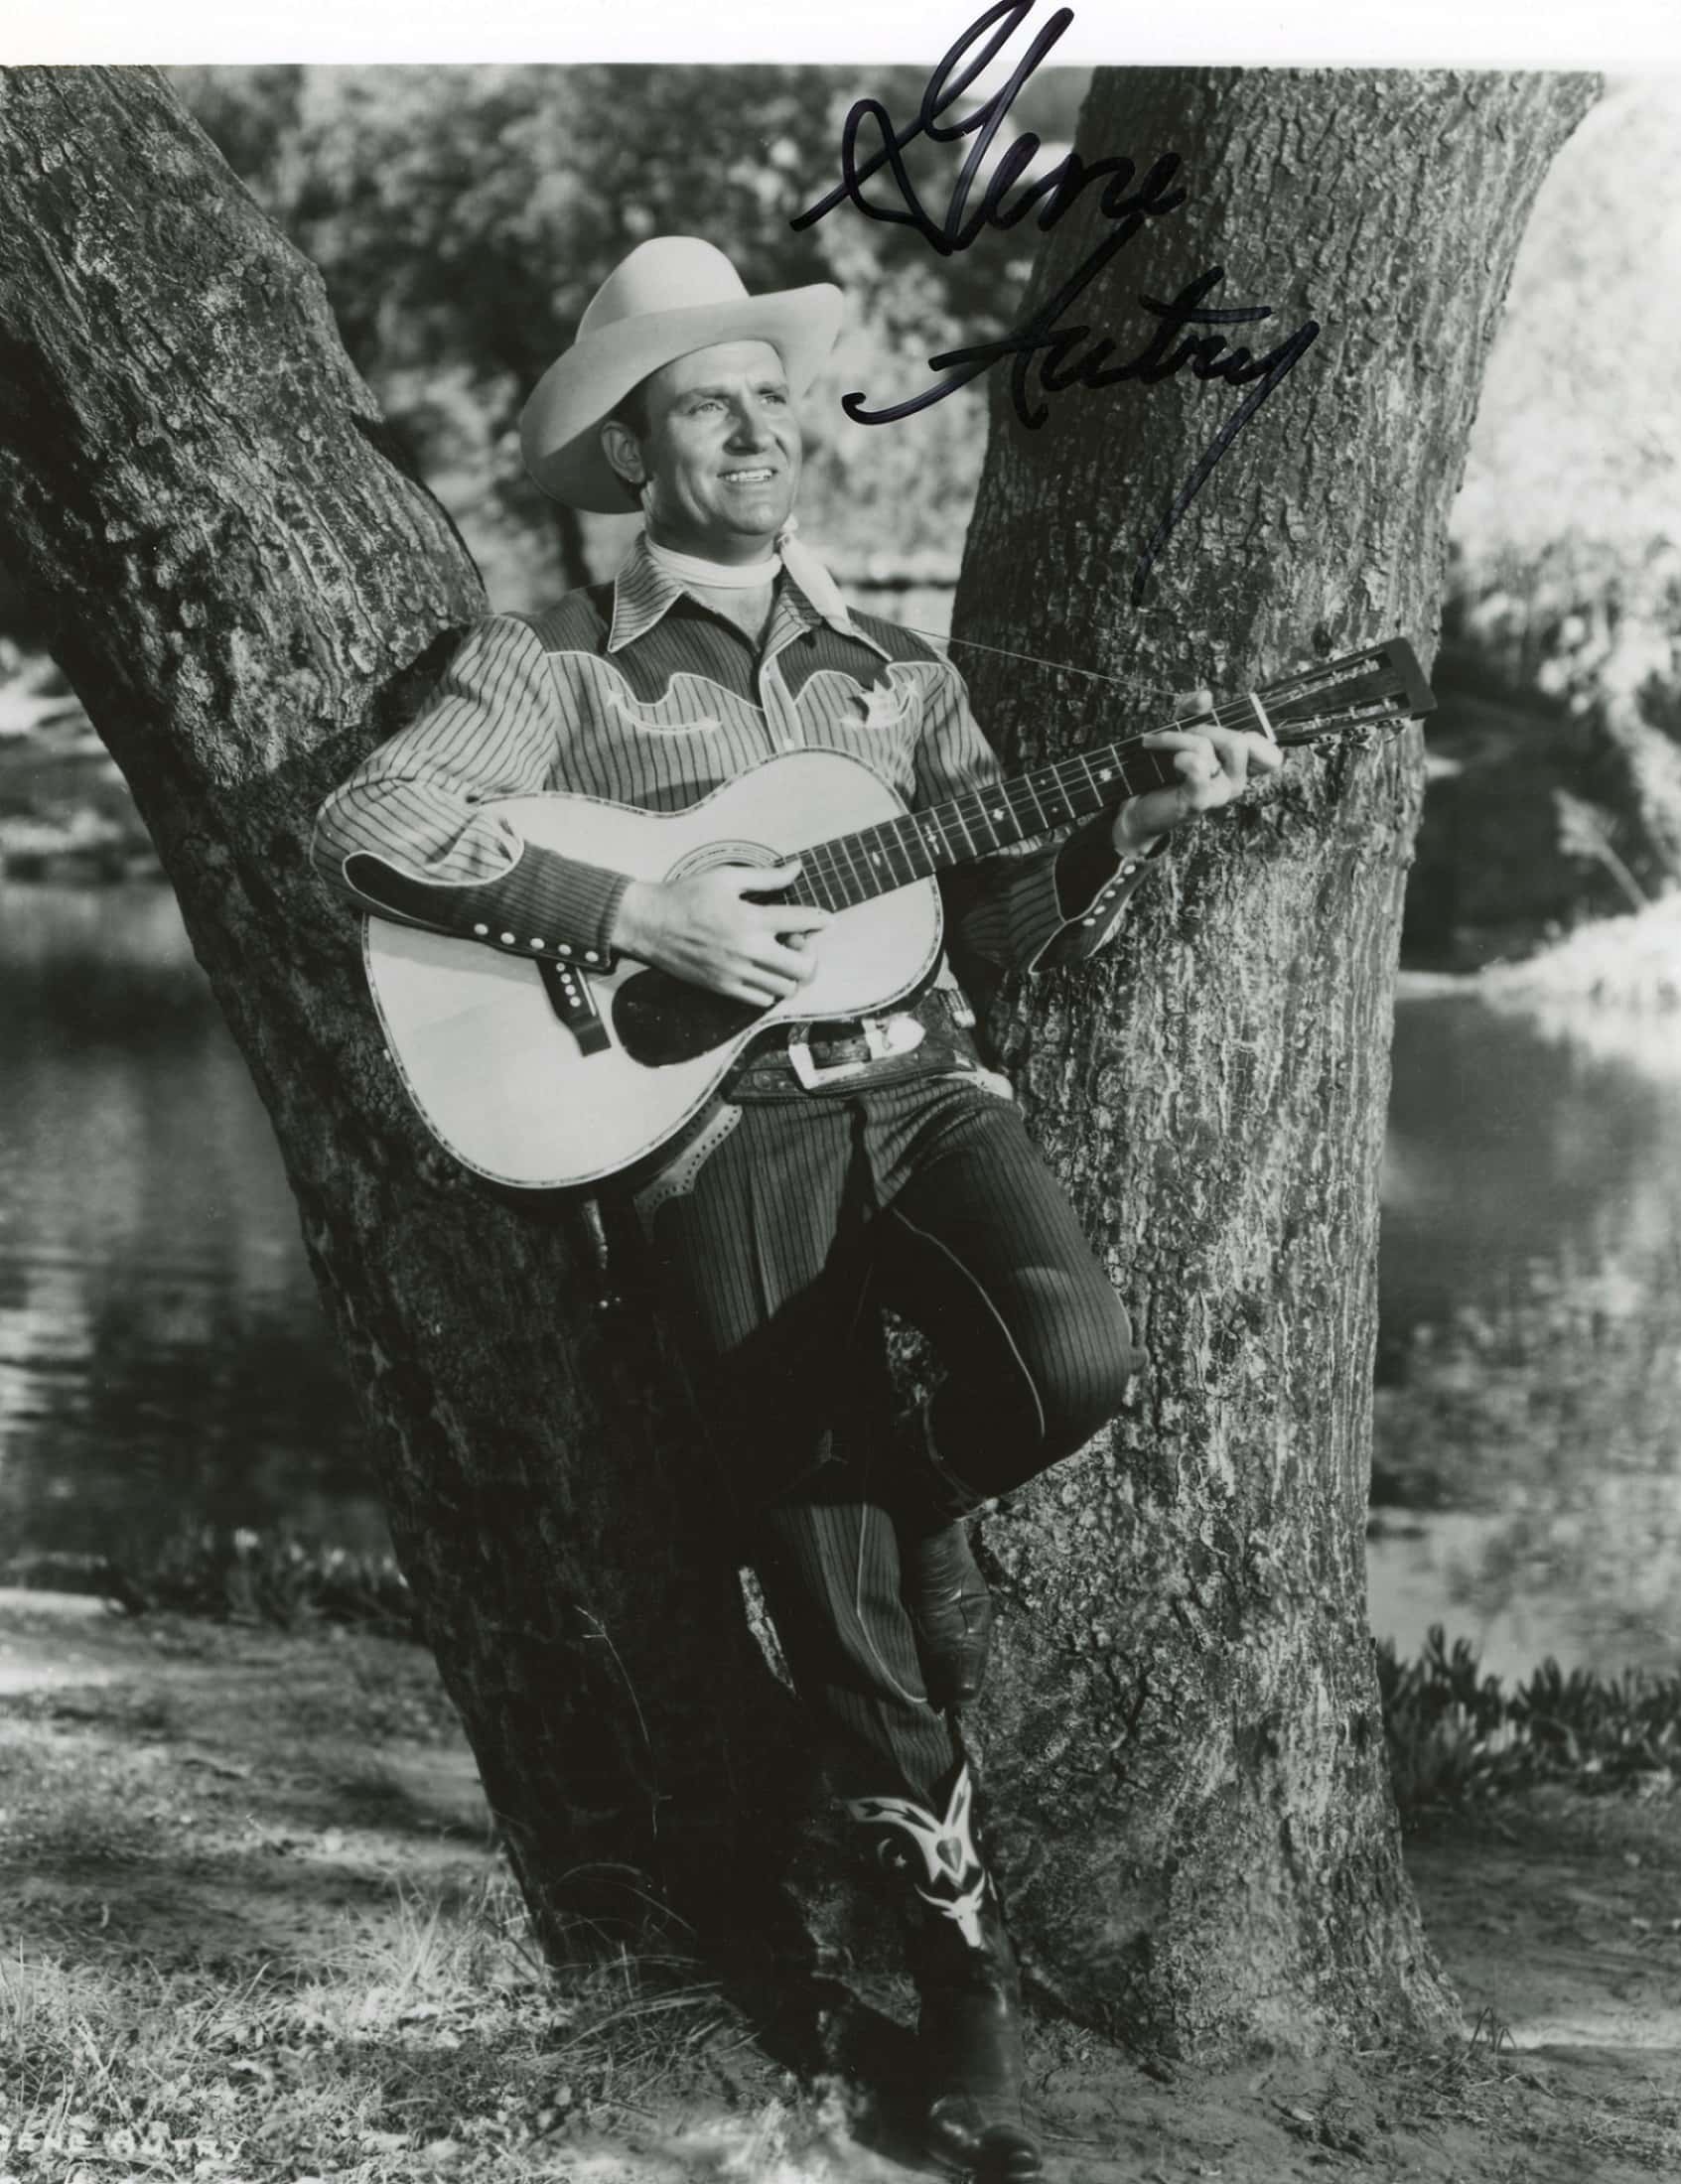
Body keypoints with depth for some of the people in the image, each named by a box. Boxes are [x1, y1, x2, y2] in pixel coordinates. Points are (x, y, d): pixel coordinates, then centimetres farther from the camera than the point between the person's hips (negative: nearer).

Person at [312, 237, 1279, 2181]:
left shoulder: (892, 672, 16)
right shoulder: (554, 665, 3)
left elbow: (1011, 922, 12)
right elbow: (369, 824, -13)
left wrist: (1139, 814, -6)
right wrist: (640, 915, -17)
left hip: (920, 1089, 3)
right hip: (721, 1135, -3)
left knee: (1072, 1361, -30)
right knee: (841, 1618, -2)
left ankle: (907, 1505, 6)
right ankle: (963, 1968, 19)